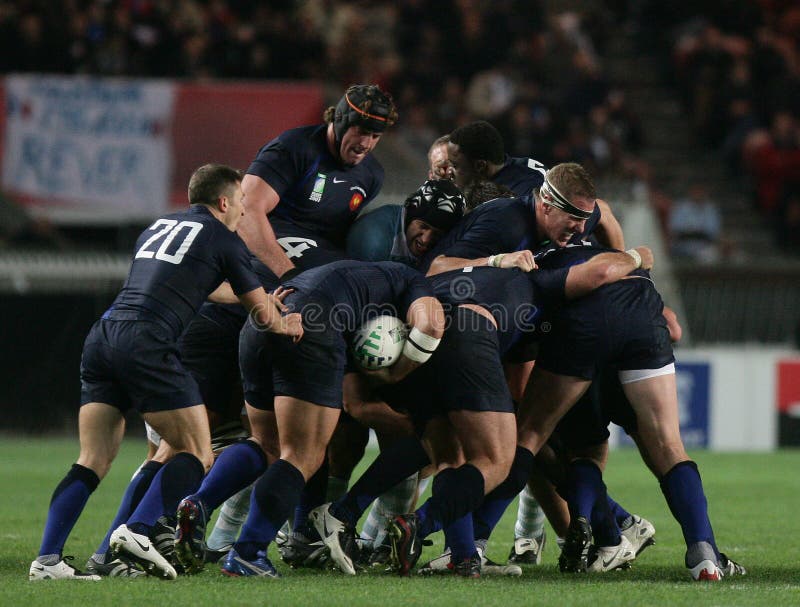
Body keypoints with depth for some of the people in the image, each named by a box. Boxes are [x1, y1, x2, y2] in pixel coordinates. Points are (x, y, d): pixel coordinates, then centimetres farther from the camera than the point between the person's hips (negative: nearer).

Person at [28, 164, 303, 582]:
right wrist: (286, 324, 35)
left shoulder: (159, 227, 28)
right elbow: (263, 315, 12)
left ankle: (47, 560, -6)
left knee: (93, 462, 6)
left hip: (102, 337, 7)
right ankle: (136, 531, -17)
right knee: (196, 454, 1)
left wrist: (257, 298, 54)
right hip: (145, 343, -7)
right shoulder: (222, 239, 7)